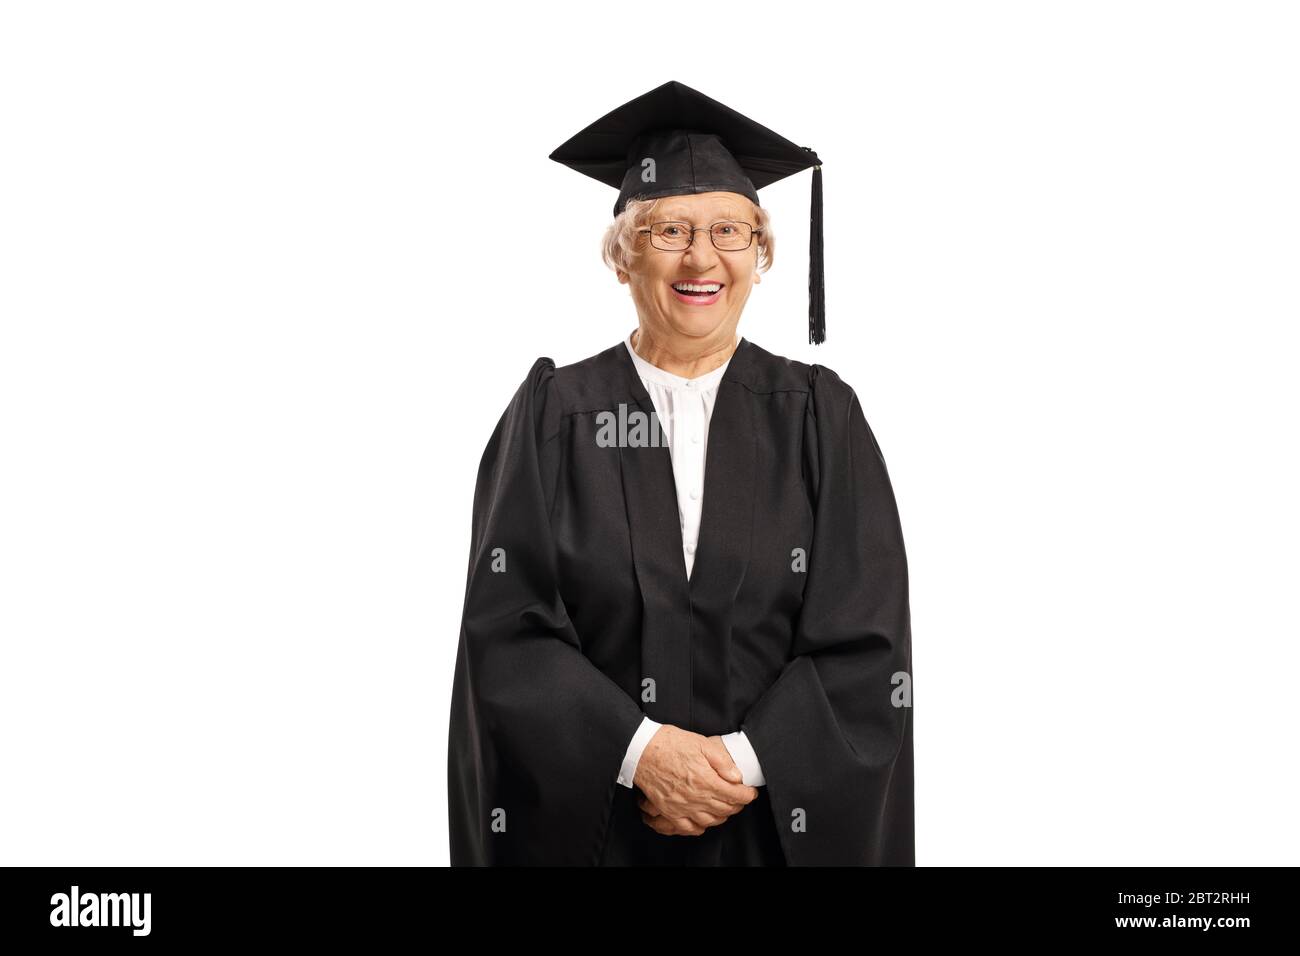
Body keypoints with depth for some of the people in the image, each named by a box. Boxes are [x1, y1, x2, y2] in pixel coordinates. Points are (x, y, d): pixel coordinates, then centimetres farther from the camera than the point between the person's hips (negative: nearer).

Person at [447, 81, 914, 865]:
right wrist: (640, 751, -18)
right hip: (591, 821, 0)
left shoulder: (820, 415, -1)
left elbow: (867, 644, -6)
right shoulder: (553, 414, -2)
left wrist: (746, 764, -17)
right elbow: (506, 632, -8)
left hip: (782, 821, 1)